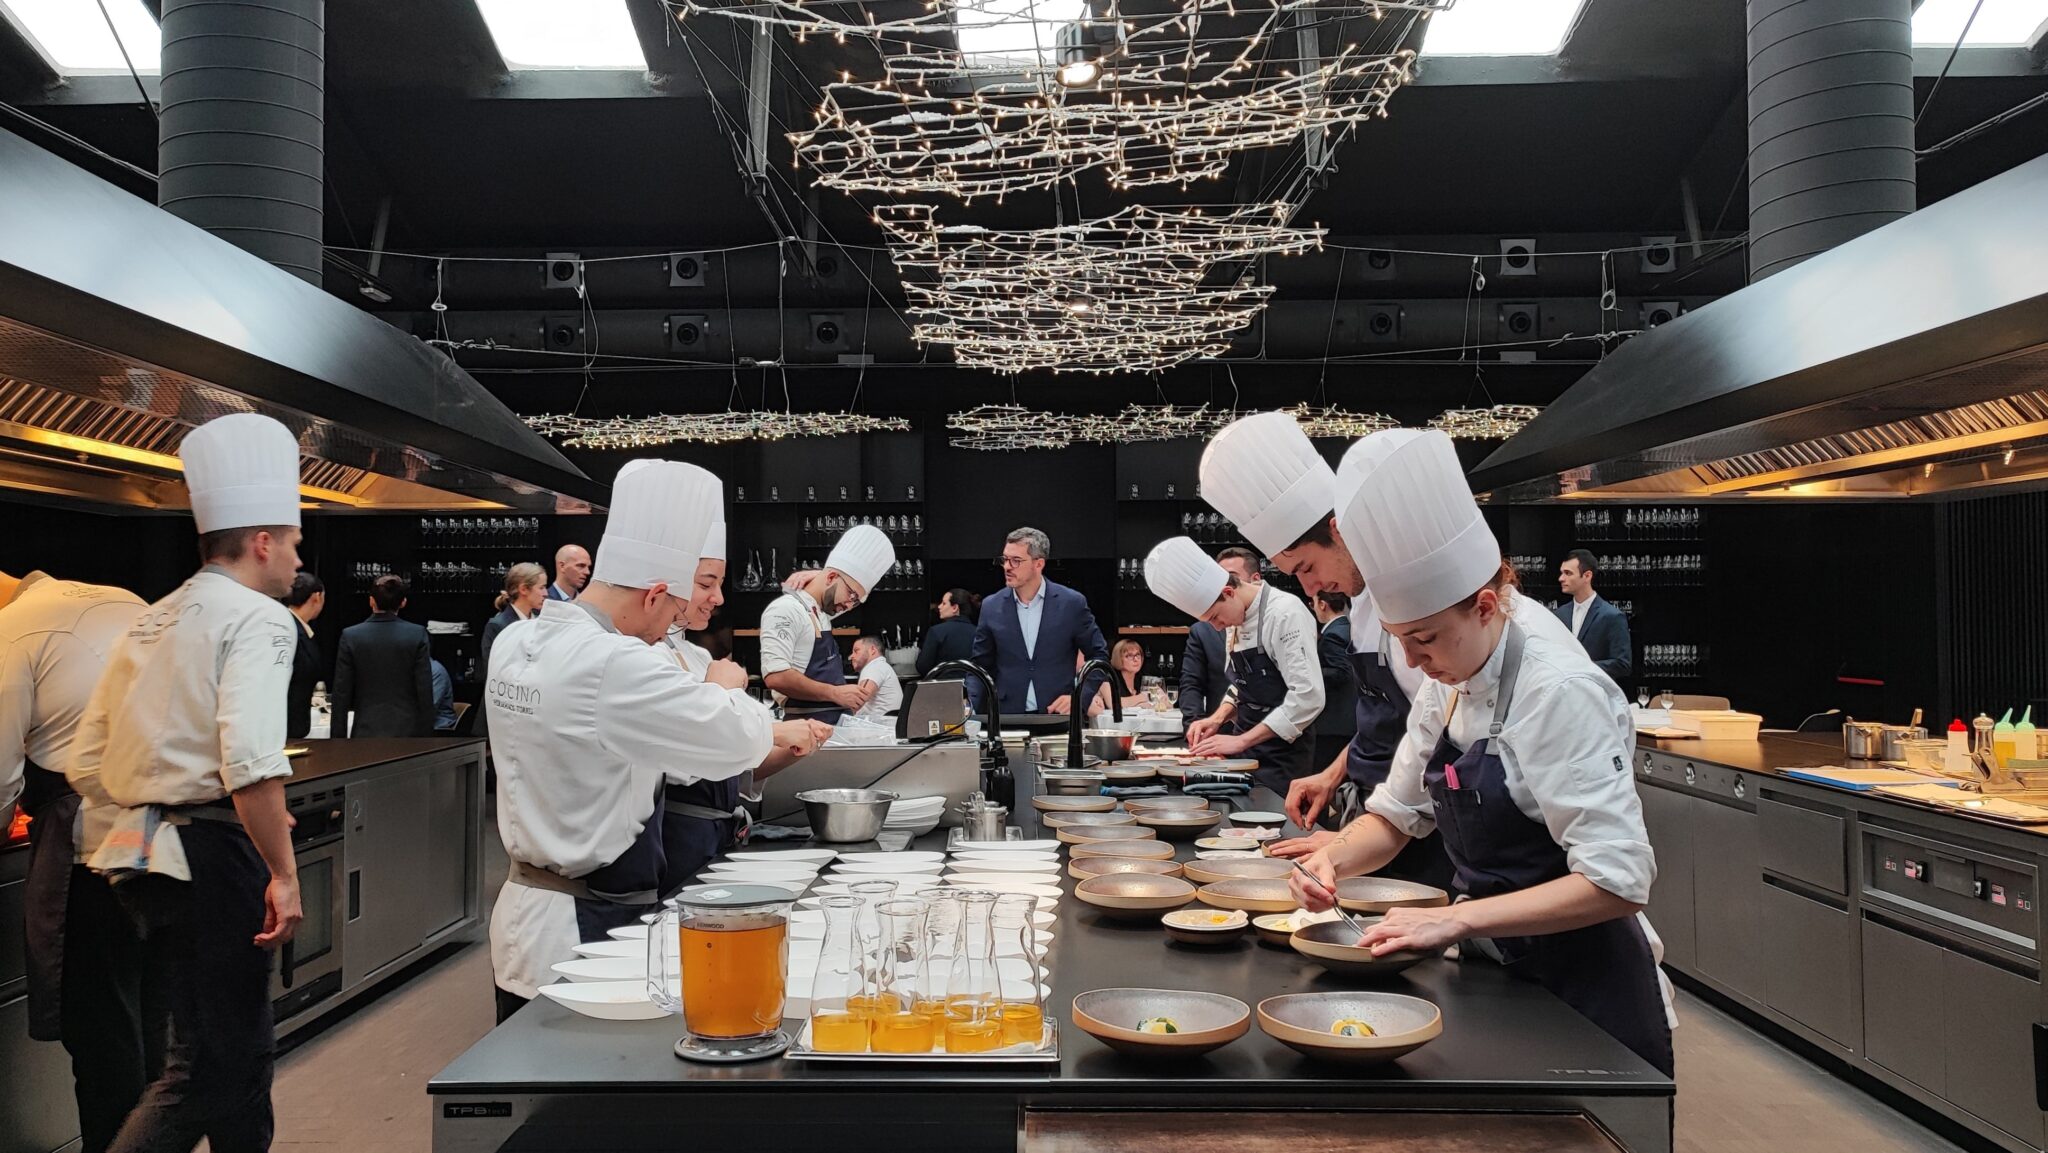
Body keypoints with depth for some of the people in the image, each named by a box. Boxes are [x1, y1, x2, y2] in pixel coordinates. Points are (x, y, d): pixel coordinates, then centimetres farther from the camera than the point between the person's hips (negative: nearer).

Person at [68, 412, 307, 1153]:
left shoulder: (151, 623, 15)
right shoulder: (256, 619, -11)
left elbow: (85, 764, 16)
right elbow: (251, 763, -25)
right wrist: (283, 874, -21)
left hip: (137, 860, 9)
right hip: (208, 855, -9)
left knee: (208, 1047, 18)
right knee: (229, 1055, 4)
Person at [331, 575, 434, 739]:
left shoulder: (350, 636, -1)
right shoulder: (417, 634, -4)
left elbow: (341, 694, 1)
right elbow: (425, 692, -4)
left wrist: (338, 738, 9)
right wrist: (426, 736, 4)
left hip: (366, 732, 1)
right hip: (407, 731, -1)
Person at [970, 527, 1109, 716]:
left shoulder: (1072, 603, -1)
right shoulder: (991, 607, 5)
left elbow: (1099, 655, 7)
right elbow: (980, 666, 11)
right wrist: (969, 710, -3)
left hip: (1060, 716, -1)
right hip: (1008, 717, 1)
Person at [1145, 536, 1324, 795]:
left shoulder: (1286, 612, -18)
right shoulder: (1236, 621, 8)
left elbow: (1307, 697, -24)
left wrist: (1241, 741, -21)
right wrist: (1218, 719, 1)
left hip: (1281, 753, -7)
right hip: (1245, 748, 7)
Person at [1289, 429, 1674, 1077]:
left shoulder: (1560, 693, -23)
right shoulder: (1447, 689, 2)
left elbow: (1617, 880, -27)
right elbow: (1395, 815, 9)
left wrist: (1457, 919, -30)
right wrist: (1335, 858, -11)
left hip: (1583, 996, -7)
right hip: (1496, 975, 8)